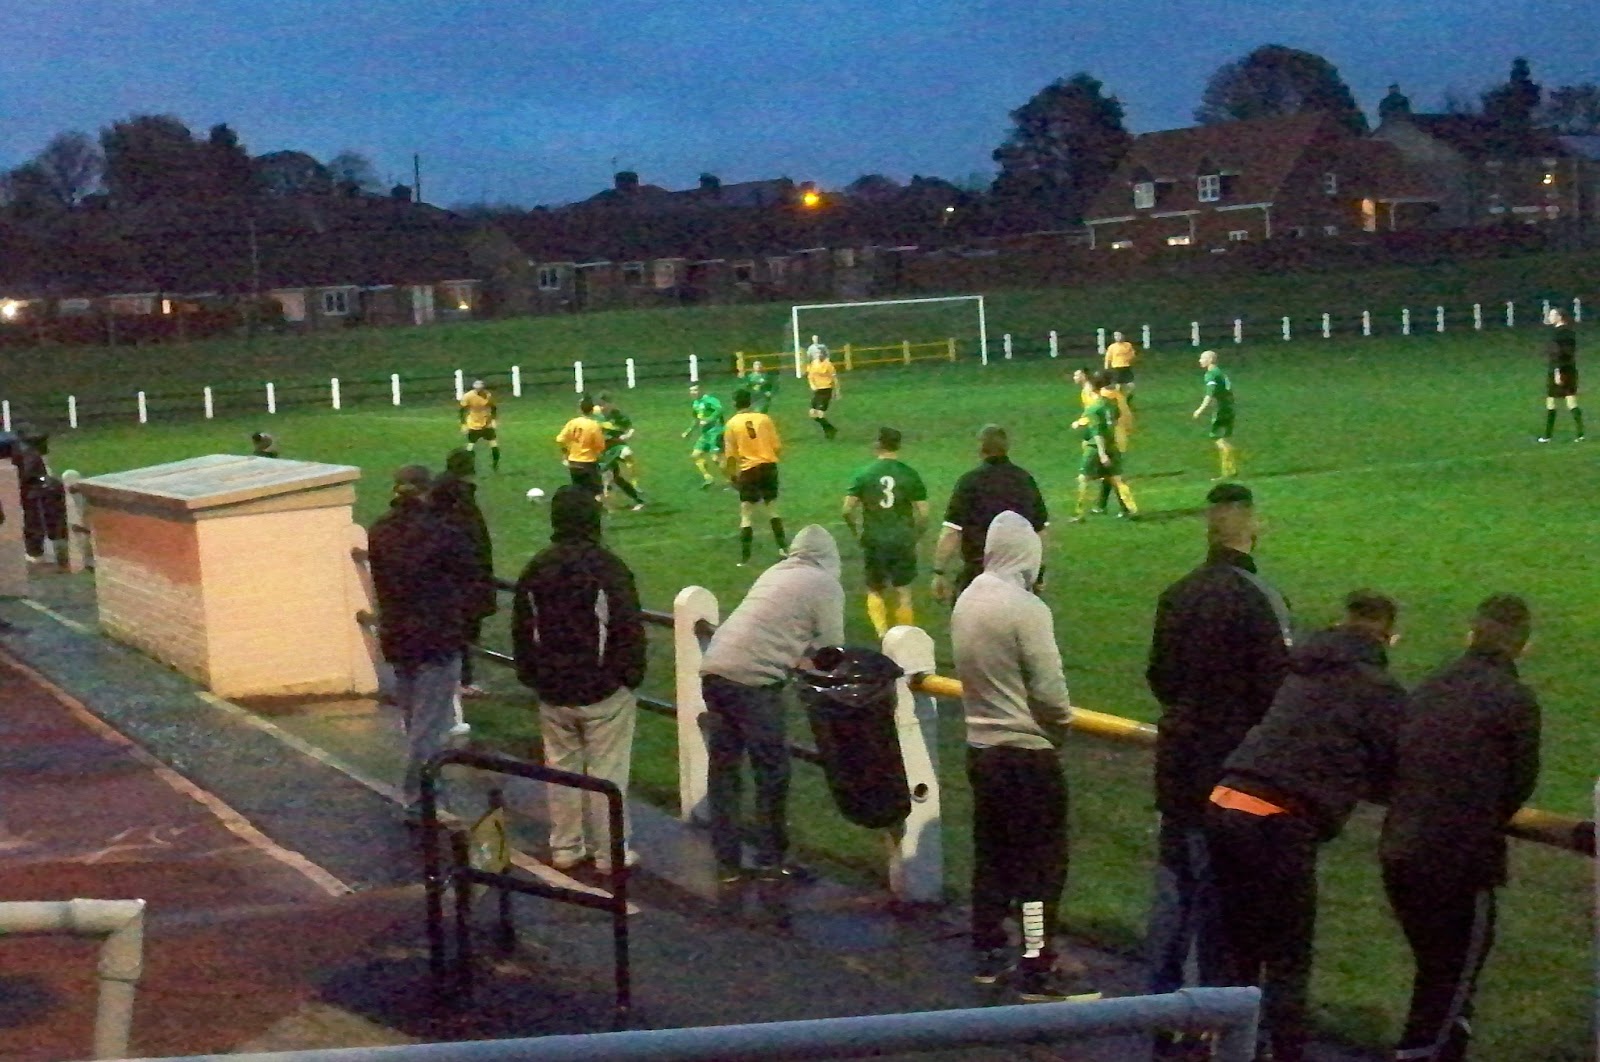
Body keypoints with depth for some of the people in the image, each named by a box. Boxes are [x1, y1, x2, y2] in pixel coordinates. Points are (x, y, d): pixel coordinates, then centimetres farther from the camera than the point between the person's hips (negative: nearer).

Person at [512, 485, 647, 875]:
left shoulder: (535, 569, 4)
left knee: (561, 769, 14)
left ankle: (565, 848, 20)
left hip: (553, 692, 5)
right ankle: (609, 853, 8)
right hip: (605, 690, -5)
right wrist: (632, 675, -1)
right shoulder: (608, 568, -14)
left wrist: (531, 677, 19)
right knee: (607, 772, 2)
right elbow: (630, 629, -14)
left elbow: (521, 630, 10)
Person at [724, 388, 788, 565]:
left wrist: (733, 474, 9)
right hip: (768, 467, 2)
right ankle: (783, 547, 23)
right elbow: (777, 447, 2)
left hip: (748, 471, -2)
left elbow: (731, 455, -4)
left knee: (746, 516, 5)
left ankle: (745, 557, 2)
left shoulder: (732, 424, -3)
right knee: (771, 509, 21)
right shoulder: (764, 418, 0)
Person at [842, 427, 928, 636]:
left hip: (873, 542, 0)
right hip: (903, 541, 0)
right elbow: (923, 513, -5)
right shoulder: (910, 475, -4)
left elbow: (847, 510, -6)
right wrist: (915, 536, 9)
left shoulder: (863, 474, -4)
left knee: (874, 590, 17)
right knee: (903, 593, 11)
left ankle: (881, 630, -1)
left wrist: (857, 533, 9)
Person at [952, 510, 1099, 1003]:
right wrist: (1060, 727, 0)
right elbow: (1050, 689, -18)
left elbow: (970, 672, 7)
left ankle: (987, 951, 26)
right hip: (1028, 755, -7)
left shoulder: (966, 602, 2)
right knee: (1041, 863, 0)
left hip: (981, 748, 8)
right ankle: (1038, 971, 3)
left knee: (991, 853, 17)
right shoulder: (1026, 609, -20)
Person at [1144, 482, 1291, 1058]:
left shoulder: (1176, 595, 3)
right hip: (1236, 767, -6)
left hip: (1179, 760, 6)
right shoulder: (1259, 599, -17)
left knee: (1175, 884, 13)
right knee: (1223, 892, 4)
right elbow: (1278, 690, -18)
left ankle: (1162, 1004, 19)